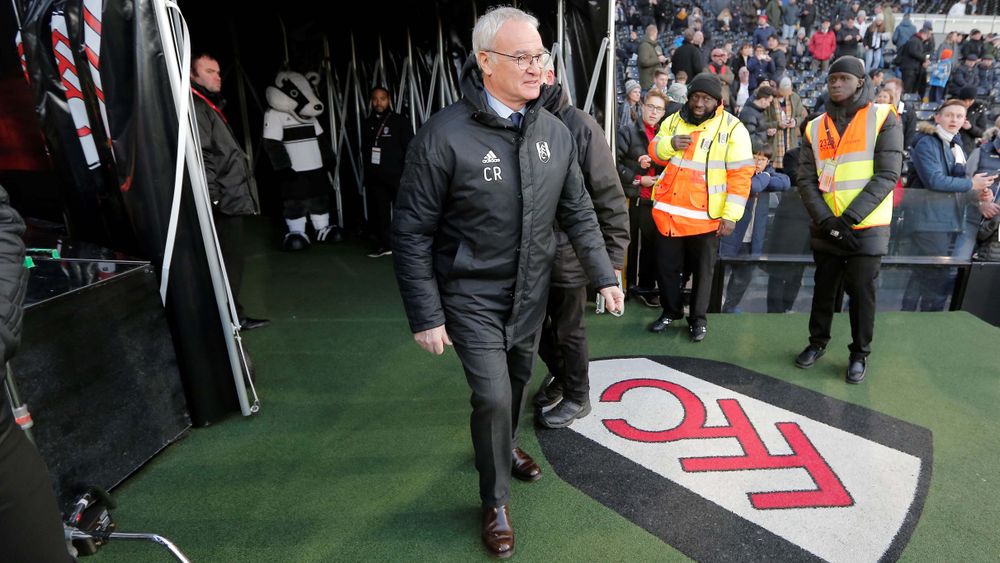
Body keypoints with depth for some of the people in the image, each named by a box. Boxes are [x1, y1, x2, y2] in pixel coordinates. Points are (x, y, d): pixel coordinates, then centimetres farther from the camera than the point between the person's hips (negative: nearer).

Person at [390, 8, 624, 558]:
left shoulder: (554, 131, -3)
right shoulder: (444, 135, -19)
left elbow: (578, 212, 7)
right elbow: (412, 233, -16)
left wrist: (604, 275, 2)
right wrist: (426, 316, -15)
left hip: (531, 293, 5)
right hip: (472, 297, -5)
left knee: (517, 380, 21)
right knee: (492, 396, -6)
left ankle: (505, 446, 52)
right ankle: (494, 501, 21)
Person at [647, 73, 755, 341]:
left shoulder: (732, 128, -7)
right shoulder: (674, 120, 7)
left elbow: (740, 175, -10)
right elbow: (655, 153, 12)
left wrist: (731, 215, -15)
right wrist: (669, 143, -11)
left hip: (705, 215, -4)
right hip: (668, 210, 4)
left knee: (702, 270, 11)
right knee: (667, 265, 14)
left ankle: (698, 318, 27)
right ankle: (671, 310, 33)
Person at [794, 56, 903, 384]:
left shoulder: (883, 118, -4)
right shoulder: (816, 127, 6)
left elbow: (887, 175, -11)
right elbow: (806, 179, 0)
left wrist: (849, 217, -18)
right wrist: (825, 219, -13)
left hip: (866, 228, -3)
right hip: (824, 228, 3)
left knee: (861, 291, 3)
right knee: (824, 289, 14)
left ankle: (860, 354, 20)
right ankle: (817, 342, 30)